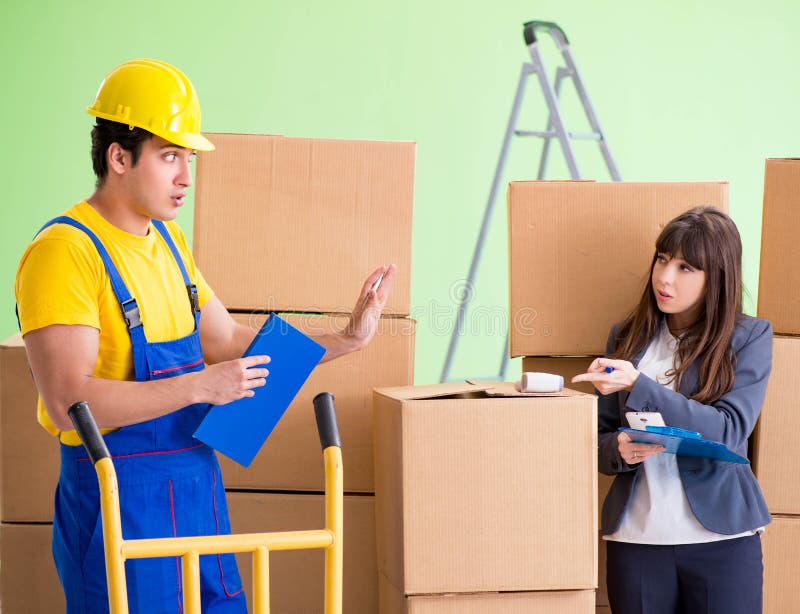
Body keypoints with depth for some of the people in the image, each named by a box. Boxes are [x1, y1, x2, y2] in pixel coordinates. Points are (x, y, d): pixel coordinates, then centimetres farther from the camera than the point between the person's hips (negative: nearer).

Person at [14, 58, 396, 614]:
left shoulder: (167, 240, 11)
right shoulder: (66, 252, -17)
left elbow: (228, 343, 17)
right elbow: (68, 401, -24)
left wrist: (344, 341, 7)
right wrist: (199, 386, -25)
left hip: (197, 482, 8)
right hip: (120, 494, -8)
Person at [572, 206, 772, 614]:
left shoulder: (749, 337, 0)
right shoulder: (627, 337, 9)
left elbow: (730, 433, -12)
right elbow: (601, 438, 13)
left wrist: (638, 386, -19)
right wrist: (619, 450, -11)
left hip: (721, 536, -2)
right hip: (636, 537, 3)